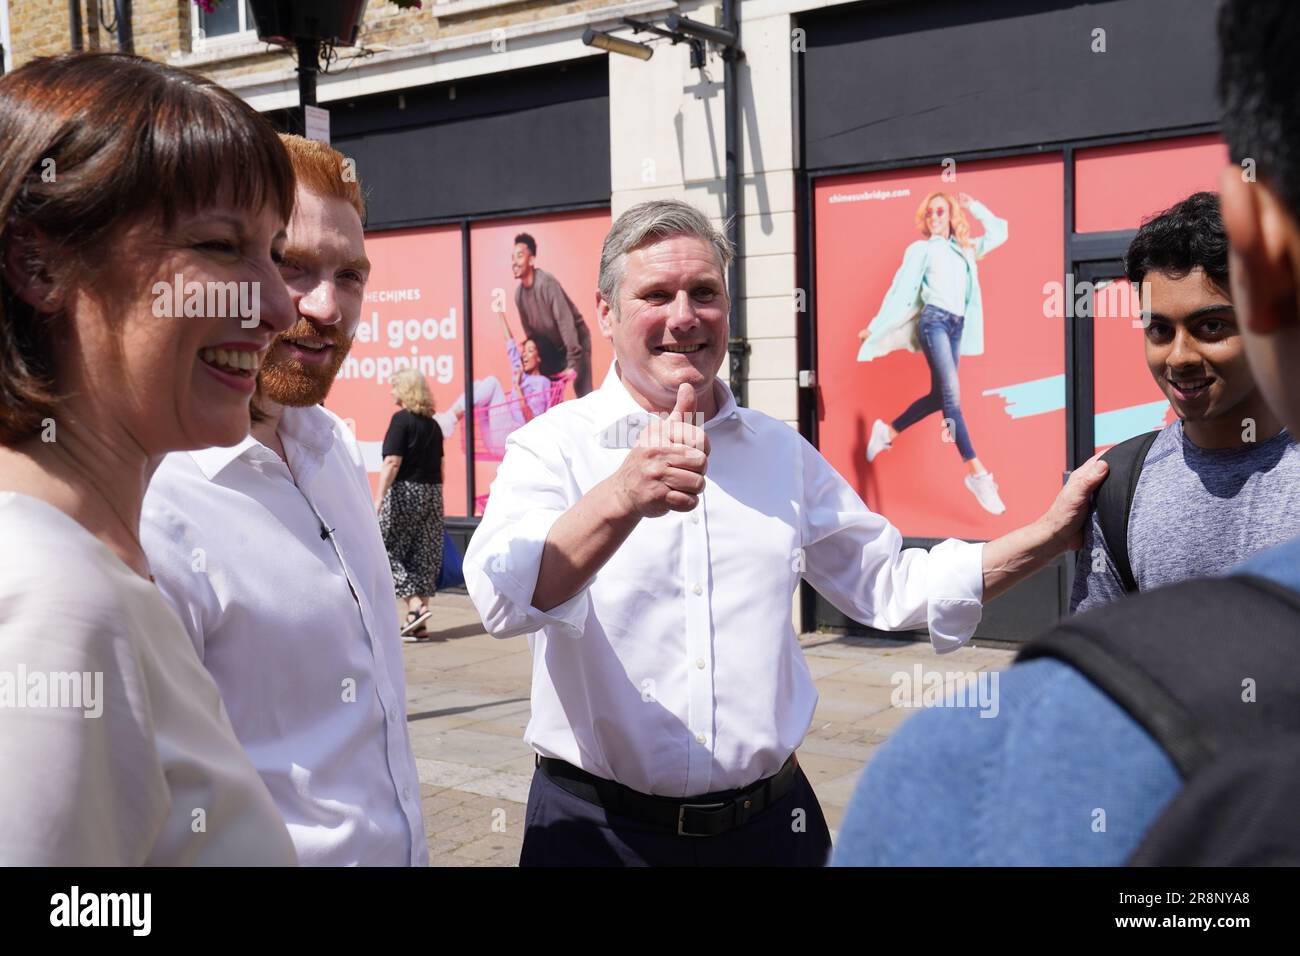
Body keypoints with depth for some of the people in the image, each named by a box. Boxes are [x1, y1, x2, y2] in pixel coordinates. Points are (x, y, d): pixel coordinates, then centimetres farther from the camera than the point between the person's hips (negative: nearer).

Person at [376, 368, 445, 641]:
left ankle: (416, 606, -11)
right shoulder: (432, 424, 12)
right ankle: (419, 623, 9)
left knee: (386, 549, 2)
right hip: (432, 494, 7)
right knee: (424, 557, 8)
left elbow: (392, 463, -16)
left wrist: (378, 500, -17)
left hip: (405, 492, -7)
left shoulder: (401, 419, -8)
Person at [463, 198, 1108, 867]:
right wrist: (622, 499, -43)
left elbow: (889, 585, 13)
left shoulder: (782, 453, 6)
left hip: (769, 823, 4)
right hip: (600, 830, -3)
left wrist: (1052, 532, 4)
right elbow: (505, 601, -26)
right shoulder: (553, 446, -8)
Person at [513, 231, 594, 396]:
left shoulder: (547, 283, -27)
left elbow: (566, 322, -30)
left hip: (576, 341, -7)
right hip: (553, 346, 7)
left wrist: (573, 363, -32)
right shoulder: (519, 293, -5)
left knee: (582, 392, -16)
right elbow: (530, 331, 7)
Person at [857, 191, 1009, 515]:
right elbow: (900, 290, 5)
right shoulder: (921, 249, 6)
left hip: (957, 325, 7)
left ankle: (888, 431, 24)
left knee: (939, 396, 4)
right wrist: (876, 327, 1)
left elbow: (998, 232, 27)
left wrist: (973, 206, 20)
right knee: (951, 396, -14)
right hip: (934, 321, -7)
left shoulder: (965, 249, 20)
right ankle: (977, 474, -19)